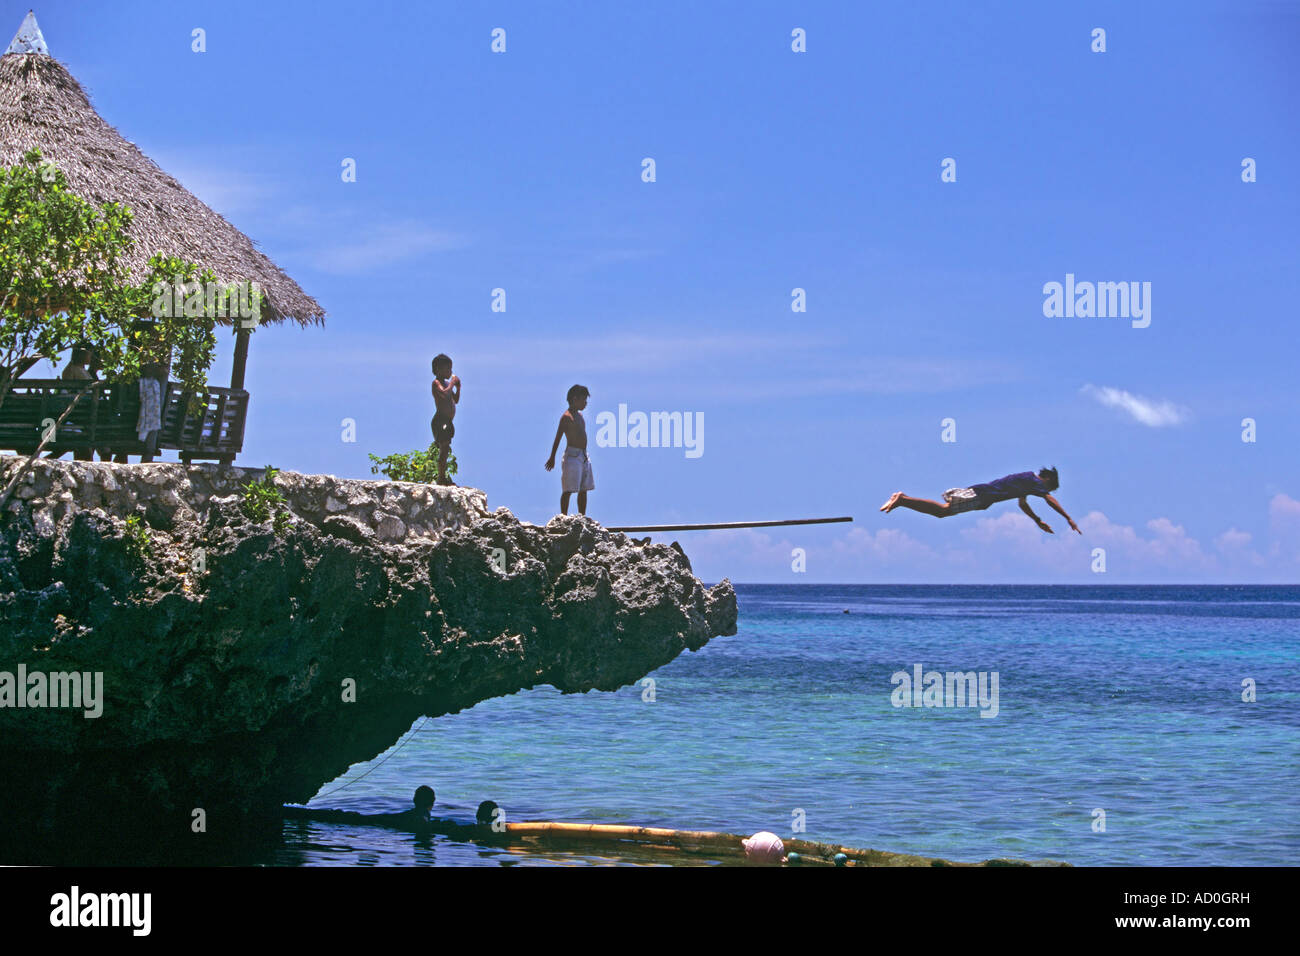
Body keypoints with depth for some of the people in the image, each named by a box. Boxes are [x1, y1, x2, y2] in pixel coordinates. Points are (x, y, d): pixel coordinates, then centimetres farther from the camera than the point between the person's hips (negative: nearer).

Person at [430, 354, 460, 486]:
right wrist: (452, 383, -18)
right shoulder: (436, 383, -9)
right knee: (444, 448, -14)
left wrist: (458, 387, 12)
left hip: (447, 421, 10)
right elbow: (444, 393, -30)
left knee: (445, 449, 11)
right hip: (440, 419, -10)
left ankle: (443, 478, 16)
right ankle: (441, 478, -15)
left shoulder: (447, 383, 19)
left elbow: (456, 401, 26)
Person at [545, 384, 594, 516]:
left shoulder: (579, 415, 17)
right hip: (572, 456, -9)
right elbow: (558, 437, -13)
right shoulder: (566, 417, -10)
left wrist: (585, 455, 18)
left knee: (583, 490, 9)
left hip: (583, 456, 9)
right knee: (568, 490, -8)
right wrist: (552, 458, -15)